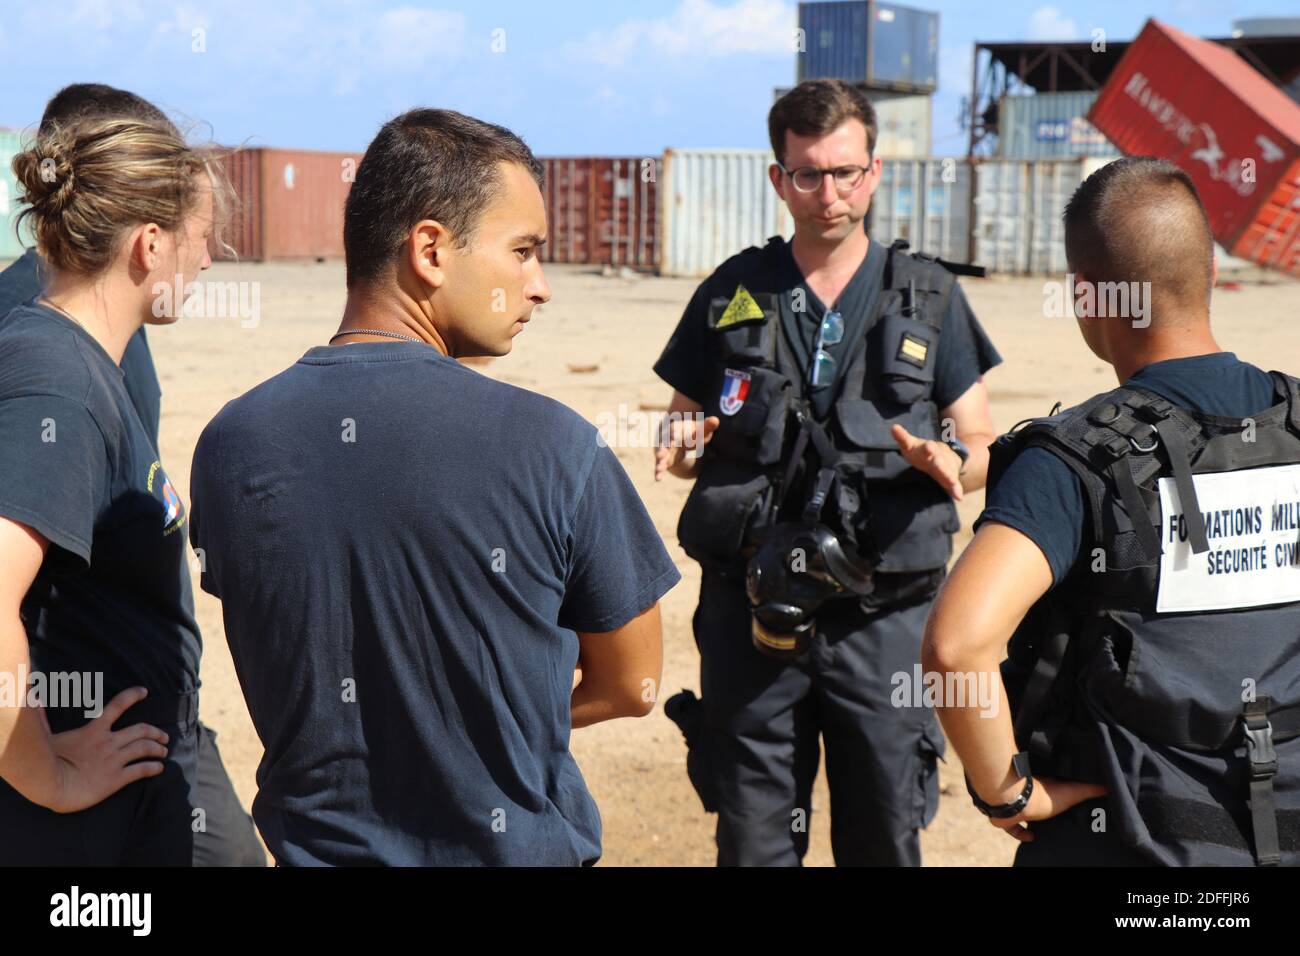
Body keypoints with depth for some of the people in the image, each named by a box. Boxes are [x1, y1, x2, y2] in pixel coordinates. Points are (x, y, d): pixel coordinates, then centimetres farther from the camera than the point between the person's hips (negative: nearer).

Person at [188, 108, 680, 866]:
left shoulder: (229, 443, -10)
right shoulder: (552, 446, -21)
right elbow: (631, 685, -8)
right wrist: (495, 717, 3)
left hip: (315, 840, 3)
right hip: (514, 846, -3)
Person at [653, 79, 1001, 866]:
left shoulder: (932, 301, 6)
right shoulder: (731, 296, 7)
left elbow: (984, 450, 7)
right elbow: (682, 439, 14)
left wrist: (948, 462, -16)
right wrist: (683, 449, -10)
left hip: (884, 616, 0)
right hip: (750, 615, 1)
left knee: (885, 840, 6)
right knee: (753, 840, 7)